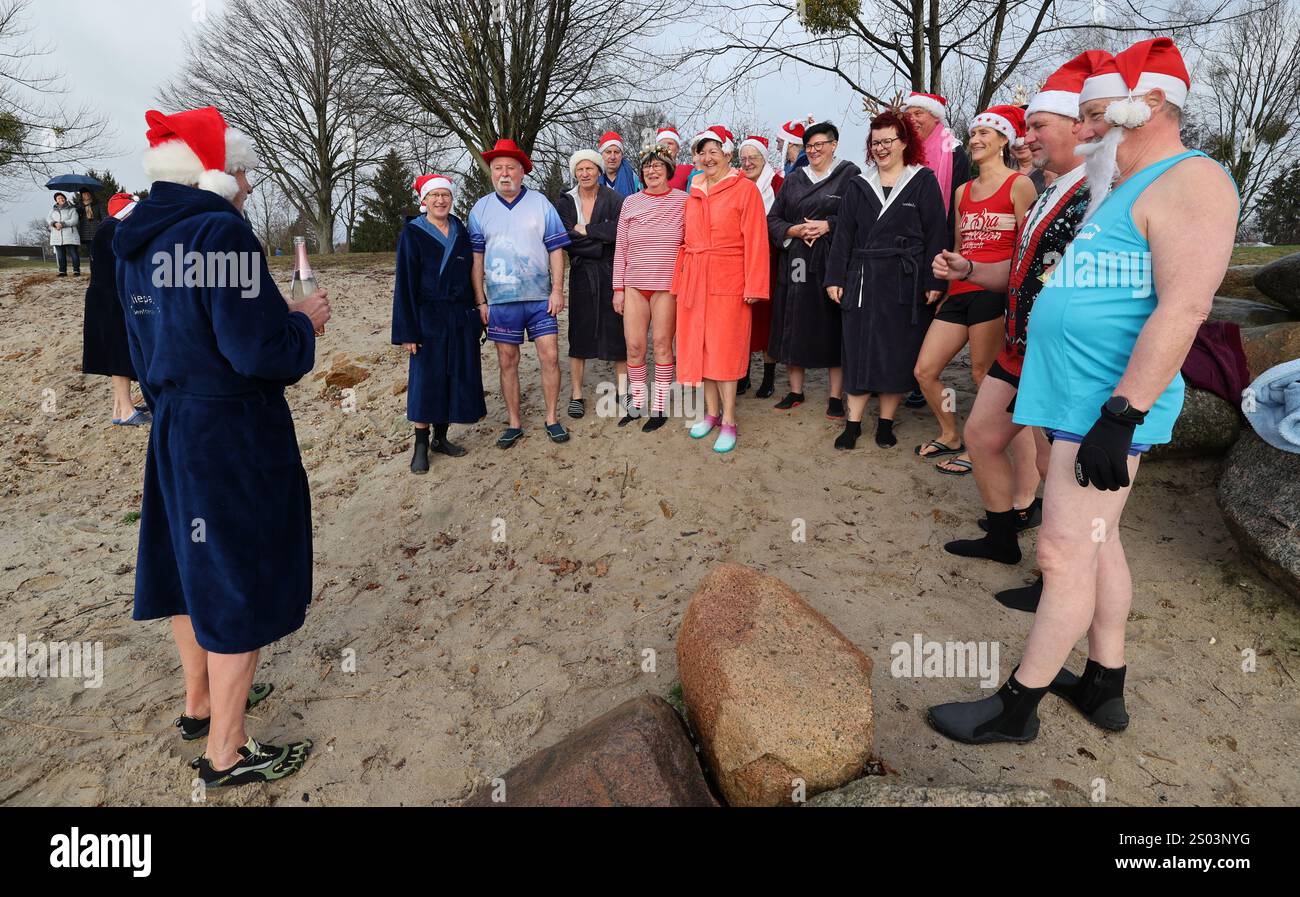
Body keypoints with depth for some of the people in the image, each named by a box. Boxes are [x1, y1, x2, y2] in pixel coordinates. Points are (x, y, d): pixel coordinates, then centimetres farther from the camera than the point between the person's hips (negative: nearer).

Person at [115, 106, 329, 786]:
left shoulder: (139, 243, 9)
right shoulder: (220, 232, -19)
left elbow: (152, 344, 18)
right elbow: (259, 349, -25)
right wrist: (305, 321, -6)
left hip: (172, 428, 9)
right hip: (233, 436, -9)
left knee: (193, 564, 21)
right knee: (239, 584, 3)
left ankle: (200, 702, 41)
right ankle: (226, 753, 17)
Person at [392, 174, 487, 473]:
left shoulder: (461, 232, 8)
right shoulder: (412, 233, -5)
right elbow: (405, 285, -8)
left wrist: (475, 317, 7)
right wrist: (408, 332, -13)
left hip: (461, 319, 5)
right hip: (428, 319, -4)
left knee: (456, 378, 8)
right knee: (426, 381, -1)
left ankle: (441, 437, 21)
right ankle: (421, 446, 9)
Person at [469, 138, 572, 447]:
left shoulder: (540, 203, 3)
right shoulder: (480, 209, 6)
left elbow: (556, 249, 2)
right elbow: (476, 258, 7)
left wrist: (557, 290, -6)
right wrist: (480, 301, 2)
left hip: (540, 298, -1)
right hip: (500, 301, 1)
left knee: (550, 356, -3)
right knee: (507, 361, 6)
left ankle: (552, 419, 12)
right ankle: (514, 423, 18)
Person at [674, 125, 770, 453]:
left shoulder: (745, 189, -3)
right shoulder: (694, 191, 15)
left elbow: (755, 240, -8)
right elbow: (687, 240, 16)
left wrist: (754, 286, -13)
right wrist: (681, 278, 8)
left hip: (728, 281, -6)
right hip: (694, 279, 6)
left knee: (725, 350, -4)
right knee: (700, 346, 8)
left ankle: (728, 421, 5)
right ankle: (711, 413, 20)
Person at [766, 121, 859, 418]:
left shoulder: (849, 174, 4)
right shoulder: (793, 179, 15)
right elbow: (773, 219, 11)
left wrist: (828, 226, -15)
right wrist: (794, 230, -7)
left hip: (833, 263, -3)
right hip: (795, 264, 4)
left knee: (834, 327, -2)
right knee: (794, 327, 3)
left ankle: (836, 397, 5)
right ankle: (795, 391, 16)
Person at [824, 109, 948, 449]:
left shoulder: (923, 182, 3)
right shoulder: (858, 185, 11)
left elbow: (936, 234, -1)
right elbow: (843, 234, 8)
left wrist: (934, 281, -7)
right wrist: (834, 278, 1)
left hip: (905, 282, -2)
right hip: (862, 280, 2)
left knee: (898, 353, 3)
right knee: (859, 351, 2)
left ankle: (886, 422, 15)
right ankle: (853, 423, 10)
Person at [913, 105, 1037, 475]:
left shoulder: (1019, 185, 0)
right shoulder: (963, 191, 19)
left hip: (993, 290, -7)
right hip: (960, 292, 7)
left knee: (984, 375, -3)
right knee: (924, 370, 4)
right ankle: (950, 436, 23)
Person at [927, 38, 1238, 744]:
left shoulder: (1189, 180, -11)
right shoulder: (1125, 191, 20)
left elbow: (1183, 306, -22)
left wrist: (1121, 415, -26)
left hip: (1107, 405, -10)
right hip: (1080, 396, 11)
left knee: (1066, 553, -5)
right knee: (1096, 544, 15)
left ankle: (1016, 706, 6)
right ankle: (1104, 688, 28)